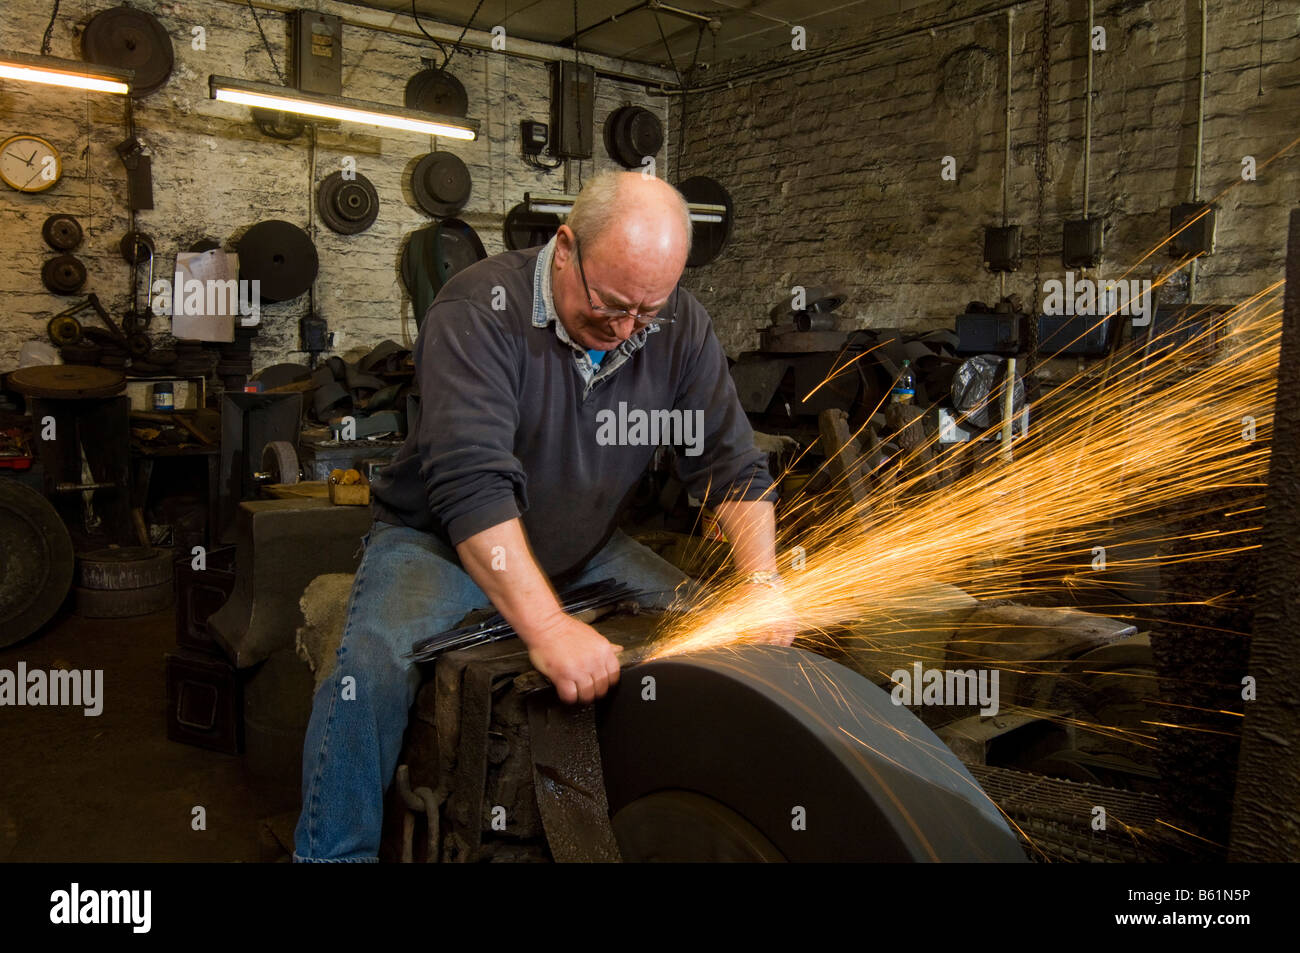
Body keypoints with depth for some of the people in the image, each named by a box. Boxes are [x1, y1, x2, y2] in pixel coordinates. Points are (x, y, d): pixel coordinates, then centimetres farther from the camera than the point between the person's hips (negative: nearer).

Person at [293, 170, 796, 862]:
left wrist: (760, 582, -24)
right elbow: (472, 485, -33)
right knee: (374, 659, -30)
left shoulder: (677, 326, -7)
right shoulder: (479, 310, -23)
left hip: (585, 549, 4)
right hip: (445, 540, -4)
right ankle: (335, 851, -7)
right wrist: (547, 629, -42)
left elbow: (732, 466, -6)